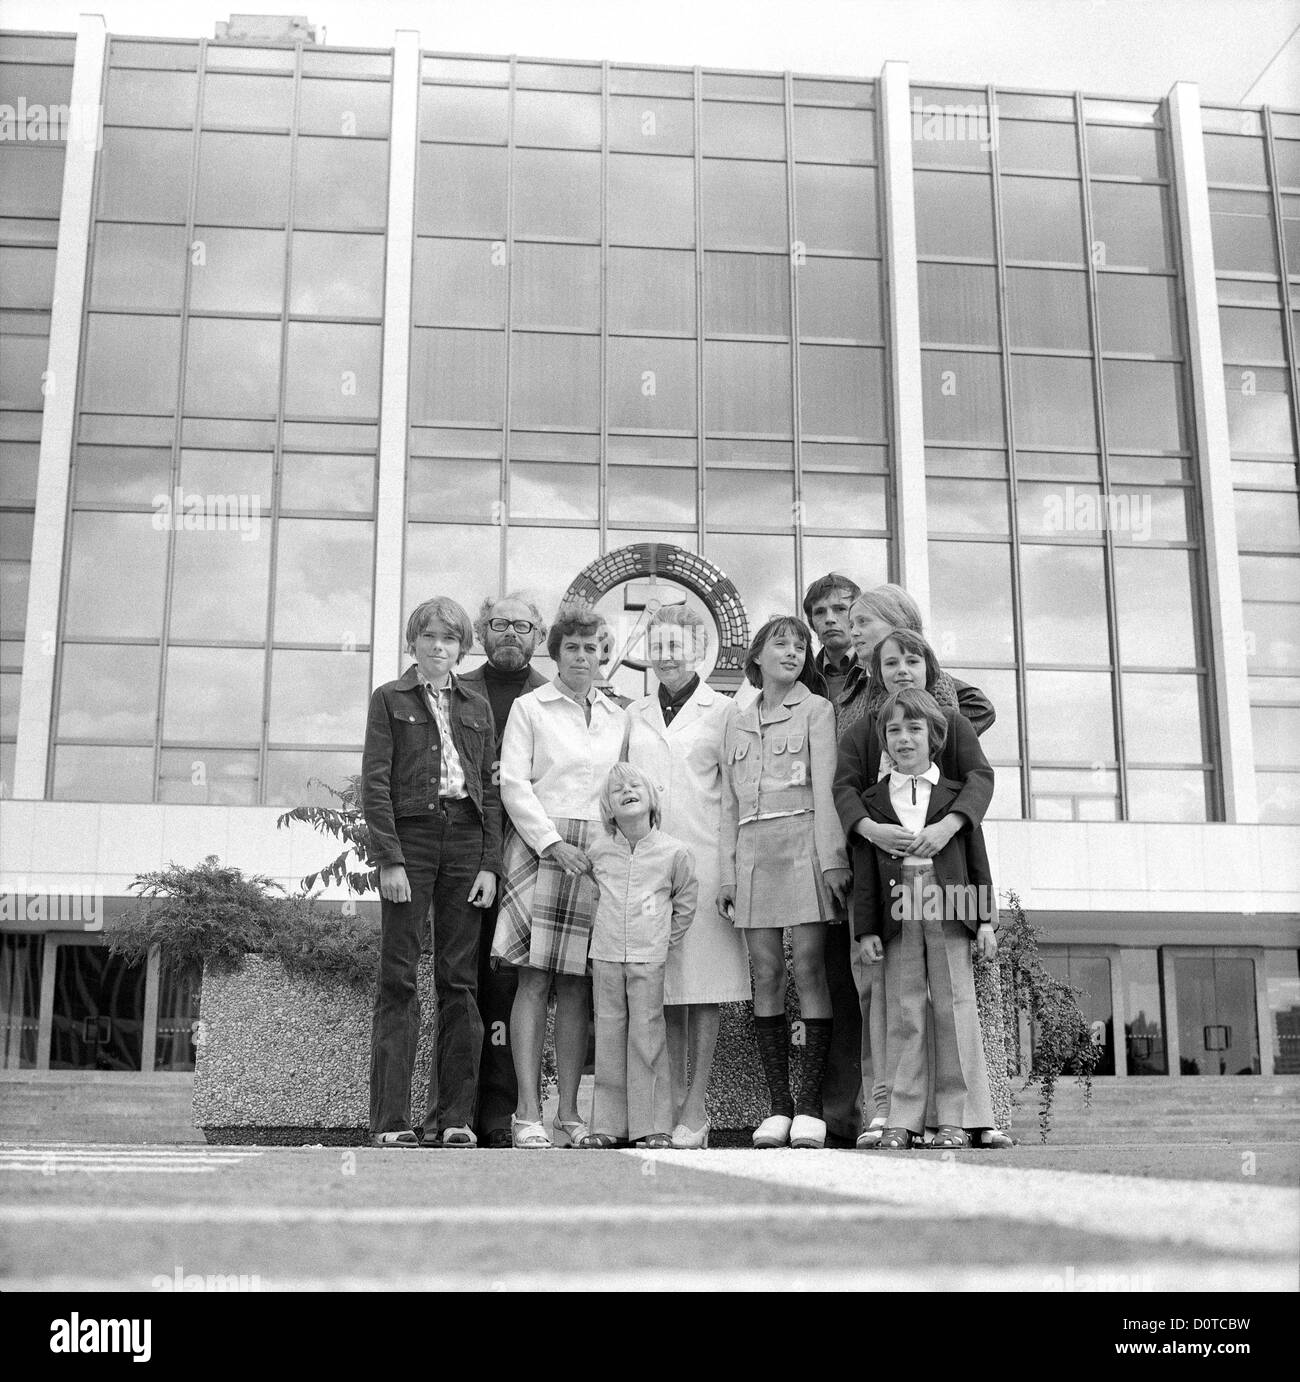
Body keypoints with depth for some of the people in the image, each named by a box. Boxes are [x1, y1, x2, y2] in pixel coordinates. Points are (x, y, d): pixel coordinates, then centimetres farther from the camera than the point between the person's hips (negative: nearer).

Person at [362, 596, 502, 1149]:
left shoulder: (477, 708, 17)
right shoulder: (390, 699, 7)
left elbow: (490, 789, 13)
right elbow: (374, 783, -1)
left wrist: (490, 863, 2)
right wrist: (390, 859, -11)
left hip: (466, 840, 3)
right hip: (409, 837, -3)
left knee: (460, 981, 1)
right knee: (398, 979, -4)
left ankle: (453, 1117, 6)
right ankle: (391, 1119, -1)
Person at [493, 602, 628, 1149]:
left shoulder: (617, 717, 18)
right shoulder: (529, 708, 6)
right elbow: (513, 782, -2)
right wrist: (553, 843, -11)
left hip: (599, 853, 4)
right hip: (540, 844, -4)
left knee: (578, 985, 3)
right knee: (534, 979, -8)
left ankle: (568, 1112, 6)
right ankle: (527, 1113, -7)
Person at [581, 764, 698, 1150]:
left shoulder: (674, 852, -1)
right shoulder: (598, 851, 4)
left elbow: (685, 904, 9)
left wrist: (665, 944, 6)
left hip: (649, 958, -2)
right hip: (605, 956, 2)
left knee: (646, 1035, -3)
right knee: (608, 1035, 4)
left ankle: (652, 1125, 3)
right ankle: (609, 1123, 10)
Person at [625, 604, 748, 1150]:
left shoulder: (722, 711, 4)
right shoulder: (635, 715, 16)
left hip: (702, 859, -3)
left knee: (703, 985, -3)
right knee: (662, 985, 4)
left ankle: (695, 1111, 3)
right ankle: (675, 1103, 12)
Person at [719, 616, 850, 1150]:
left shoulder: (816, 710, 7)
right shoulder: (737, 725, 20)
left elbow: (826, 786, -2)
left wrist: (832, 859, -11)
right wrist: (727, 872, 10)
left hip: (803, 845, -4)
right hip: (752, 852, 4)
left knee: (810, 970, -8)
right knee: (766, 975, -1)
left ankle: (810, 1106, -5)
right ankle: (778, 1106, 2)